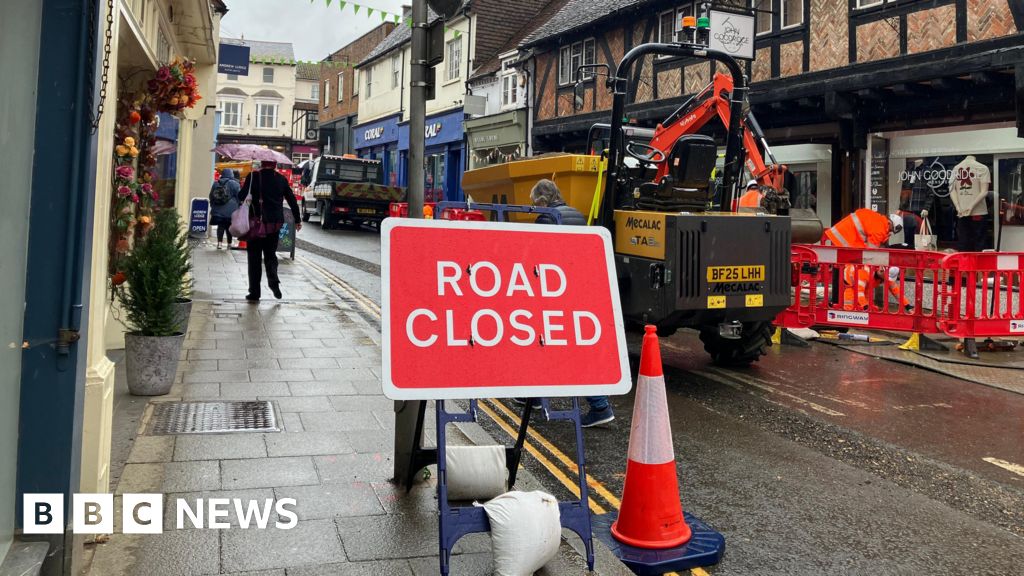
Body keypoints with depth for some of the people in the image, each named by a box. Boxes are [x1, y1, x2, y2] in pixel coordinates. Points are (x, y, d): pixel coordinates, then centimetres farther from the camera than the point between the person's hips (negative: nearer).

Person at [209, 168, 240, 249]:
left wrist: (213, 206, 25)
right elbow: (239, 197, -4)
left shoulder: (216, 183, 10)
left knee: (220, 226, 5)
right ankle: (229, 244, 9)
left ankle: (219, 242, -6)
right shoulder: (234, 184, -4)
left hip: (218, 210, 3)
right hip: (230, 211, -3)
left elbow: (211, 197, 17)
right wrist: (238, 208, 6)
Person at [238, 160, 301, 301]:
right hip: (275, 223, 3)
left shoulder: (253, 177, -7)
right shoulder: (281, 179, 2)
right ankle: (273, 281, -8)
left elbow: (242, 196, -6)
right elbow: (292, 200, 7)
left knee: (254, 256, 6)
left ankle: (254, 292, 7)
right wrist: (297, 220, 17)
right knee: (270, 254, 17)